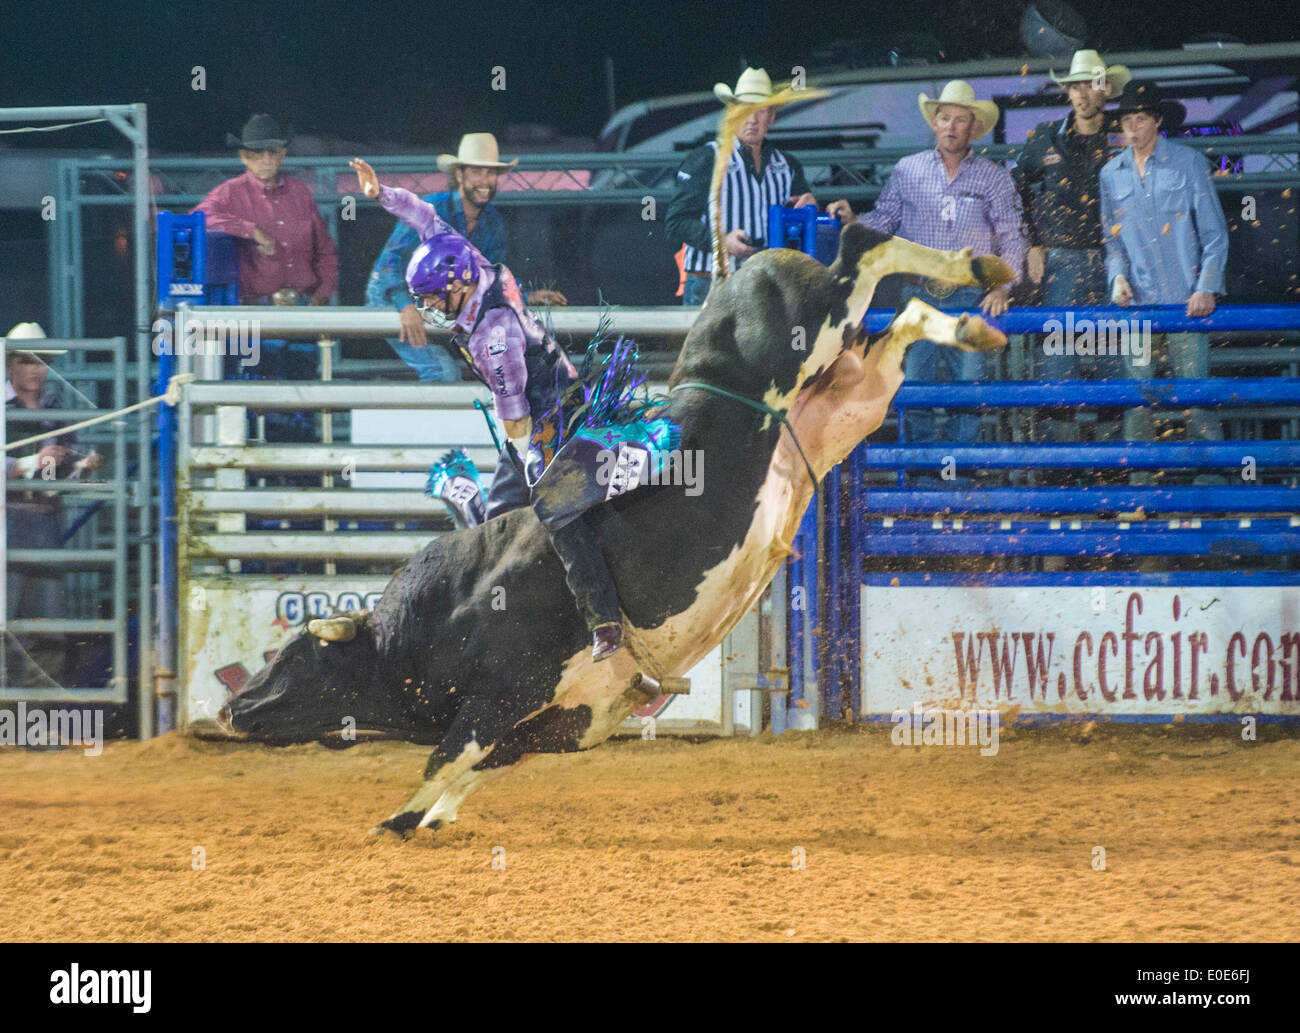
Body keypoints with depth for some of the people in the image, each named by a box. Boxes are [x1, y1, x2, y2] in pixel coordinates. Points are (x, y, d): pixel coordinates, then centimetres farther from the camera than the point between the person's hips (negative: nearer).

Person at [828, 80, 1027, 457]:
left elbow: (1011, 237, 6)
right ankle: (922, 477, 3)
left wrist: (1002, 287, -6)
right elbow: (883, 220, 14)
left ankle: (961, 476, 2)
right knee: (915, 383, -4)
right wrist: (851, 219, -6)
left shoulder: (993, 178, 7)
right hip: (919, 294, 1)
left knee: (968, 382, -4)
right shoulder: (908, 171, 10)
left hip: (970, 295, -1)